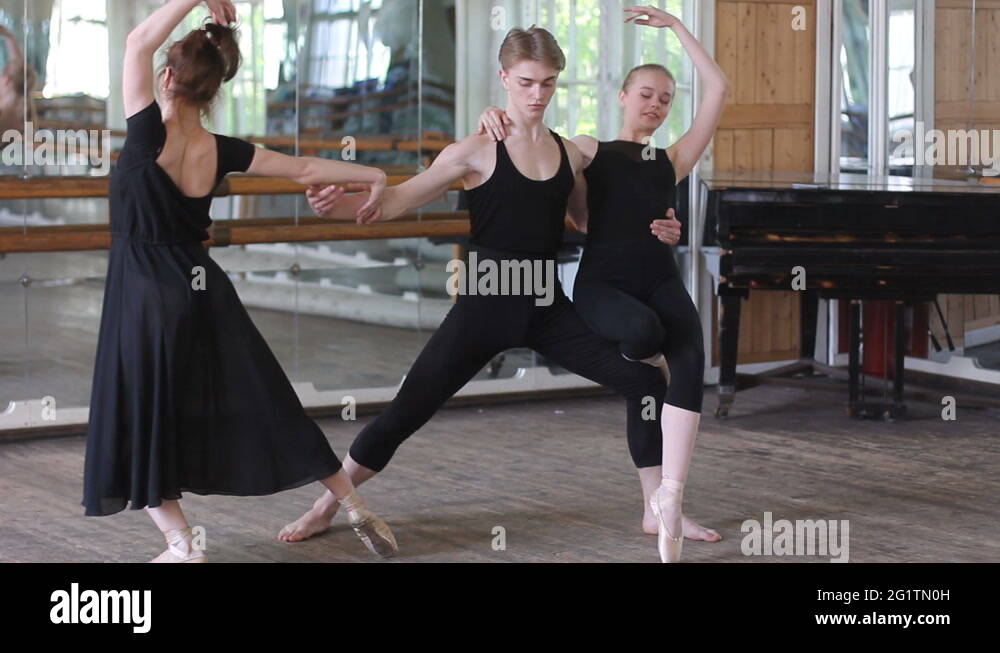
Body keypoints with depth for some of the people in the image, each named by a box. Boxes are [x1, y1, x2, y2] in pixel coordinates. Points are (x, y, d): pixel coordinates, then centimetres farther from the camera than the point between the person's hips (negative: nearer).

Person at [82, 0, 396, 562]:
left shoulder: (149, 136, -14)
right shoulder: (222, 151, -1)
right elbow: (306, 169, 7)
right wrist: (373, 176, 20)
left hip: (147, 300, -5)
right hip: (205, 294, 5)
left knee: (138, 429, 8)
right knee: (268, 410, 13)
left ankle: (182, 545, -1)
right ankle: (359, 511, 18)